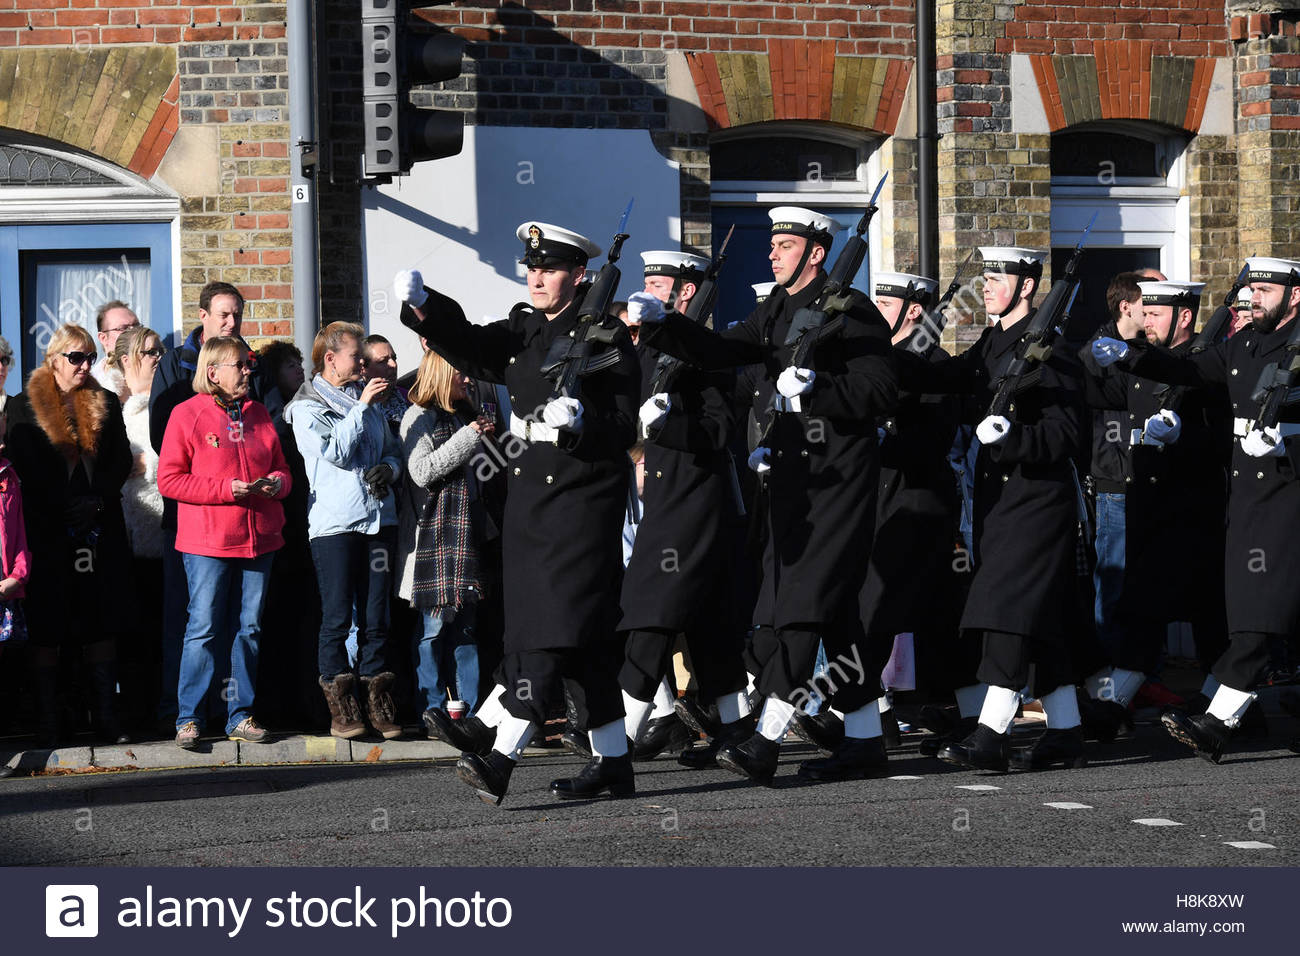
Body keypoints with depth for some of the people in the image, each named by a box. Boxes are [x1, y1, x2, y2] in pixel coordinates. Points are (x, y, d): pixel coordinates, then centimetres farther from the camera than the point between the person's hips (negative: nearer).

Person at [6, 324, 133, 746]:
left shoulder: (106, 405, 12)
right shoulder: (24, 407, 3)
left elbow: (122, 461, 8)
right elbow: (25, 469, -2)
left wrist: (98, 501, -8)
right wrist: (66, 512, -10)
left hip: (100, 532, 3)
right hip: (47, 535, -3)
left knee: (102, 626, 1)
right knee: (47, 628, -2)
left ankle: (106, 720, 3)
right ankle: (47, 723, 1)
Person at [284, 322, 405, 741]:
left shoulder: (367, 399, 18)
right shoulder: (306, 407, 1)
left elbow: (394, 450, 21)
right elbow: (336, 451, -12)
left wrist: (388, 469, -1)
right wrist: (362, 405, -10)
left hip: (378, 518, 5)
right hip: (334, 523, -5)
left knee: (376, 617, 5)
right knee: (337, 617, -4)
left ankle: (378, 703, 8)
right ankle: (340, 708, 1)